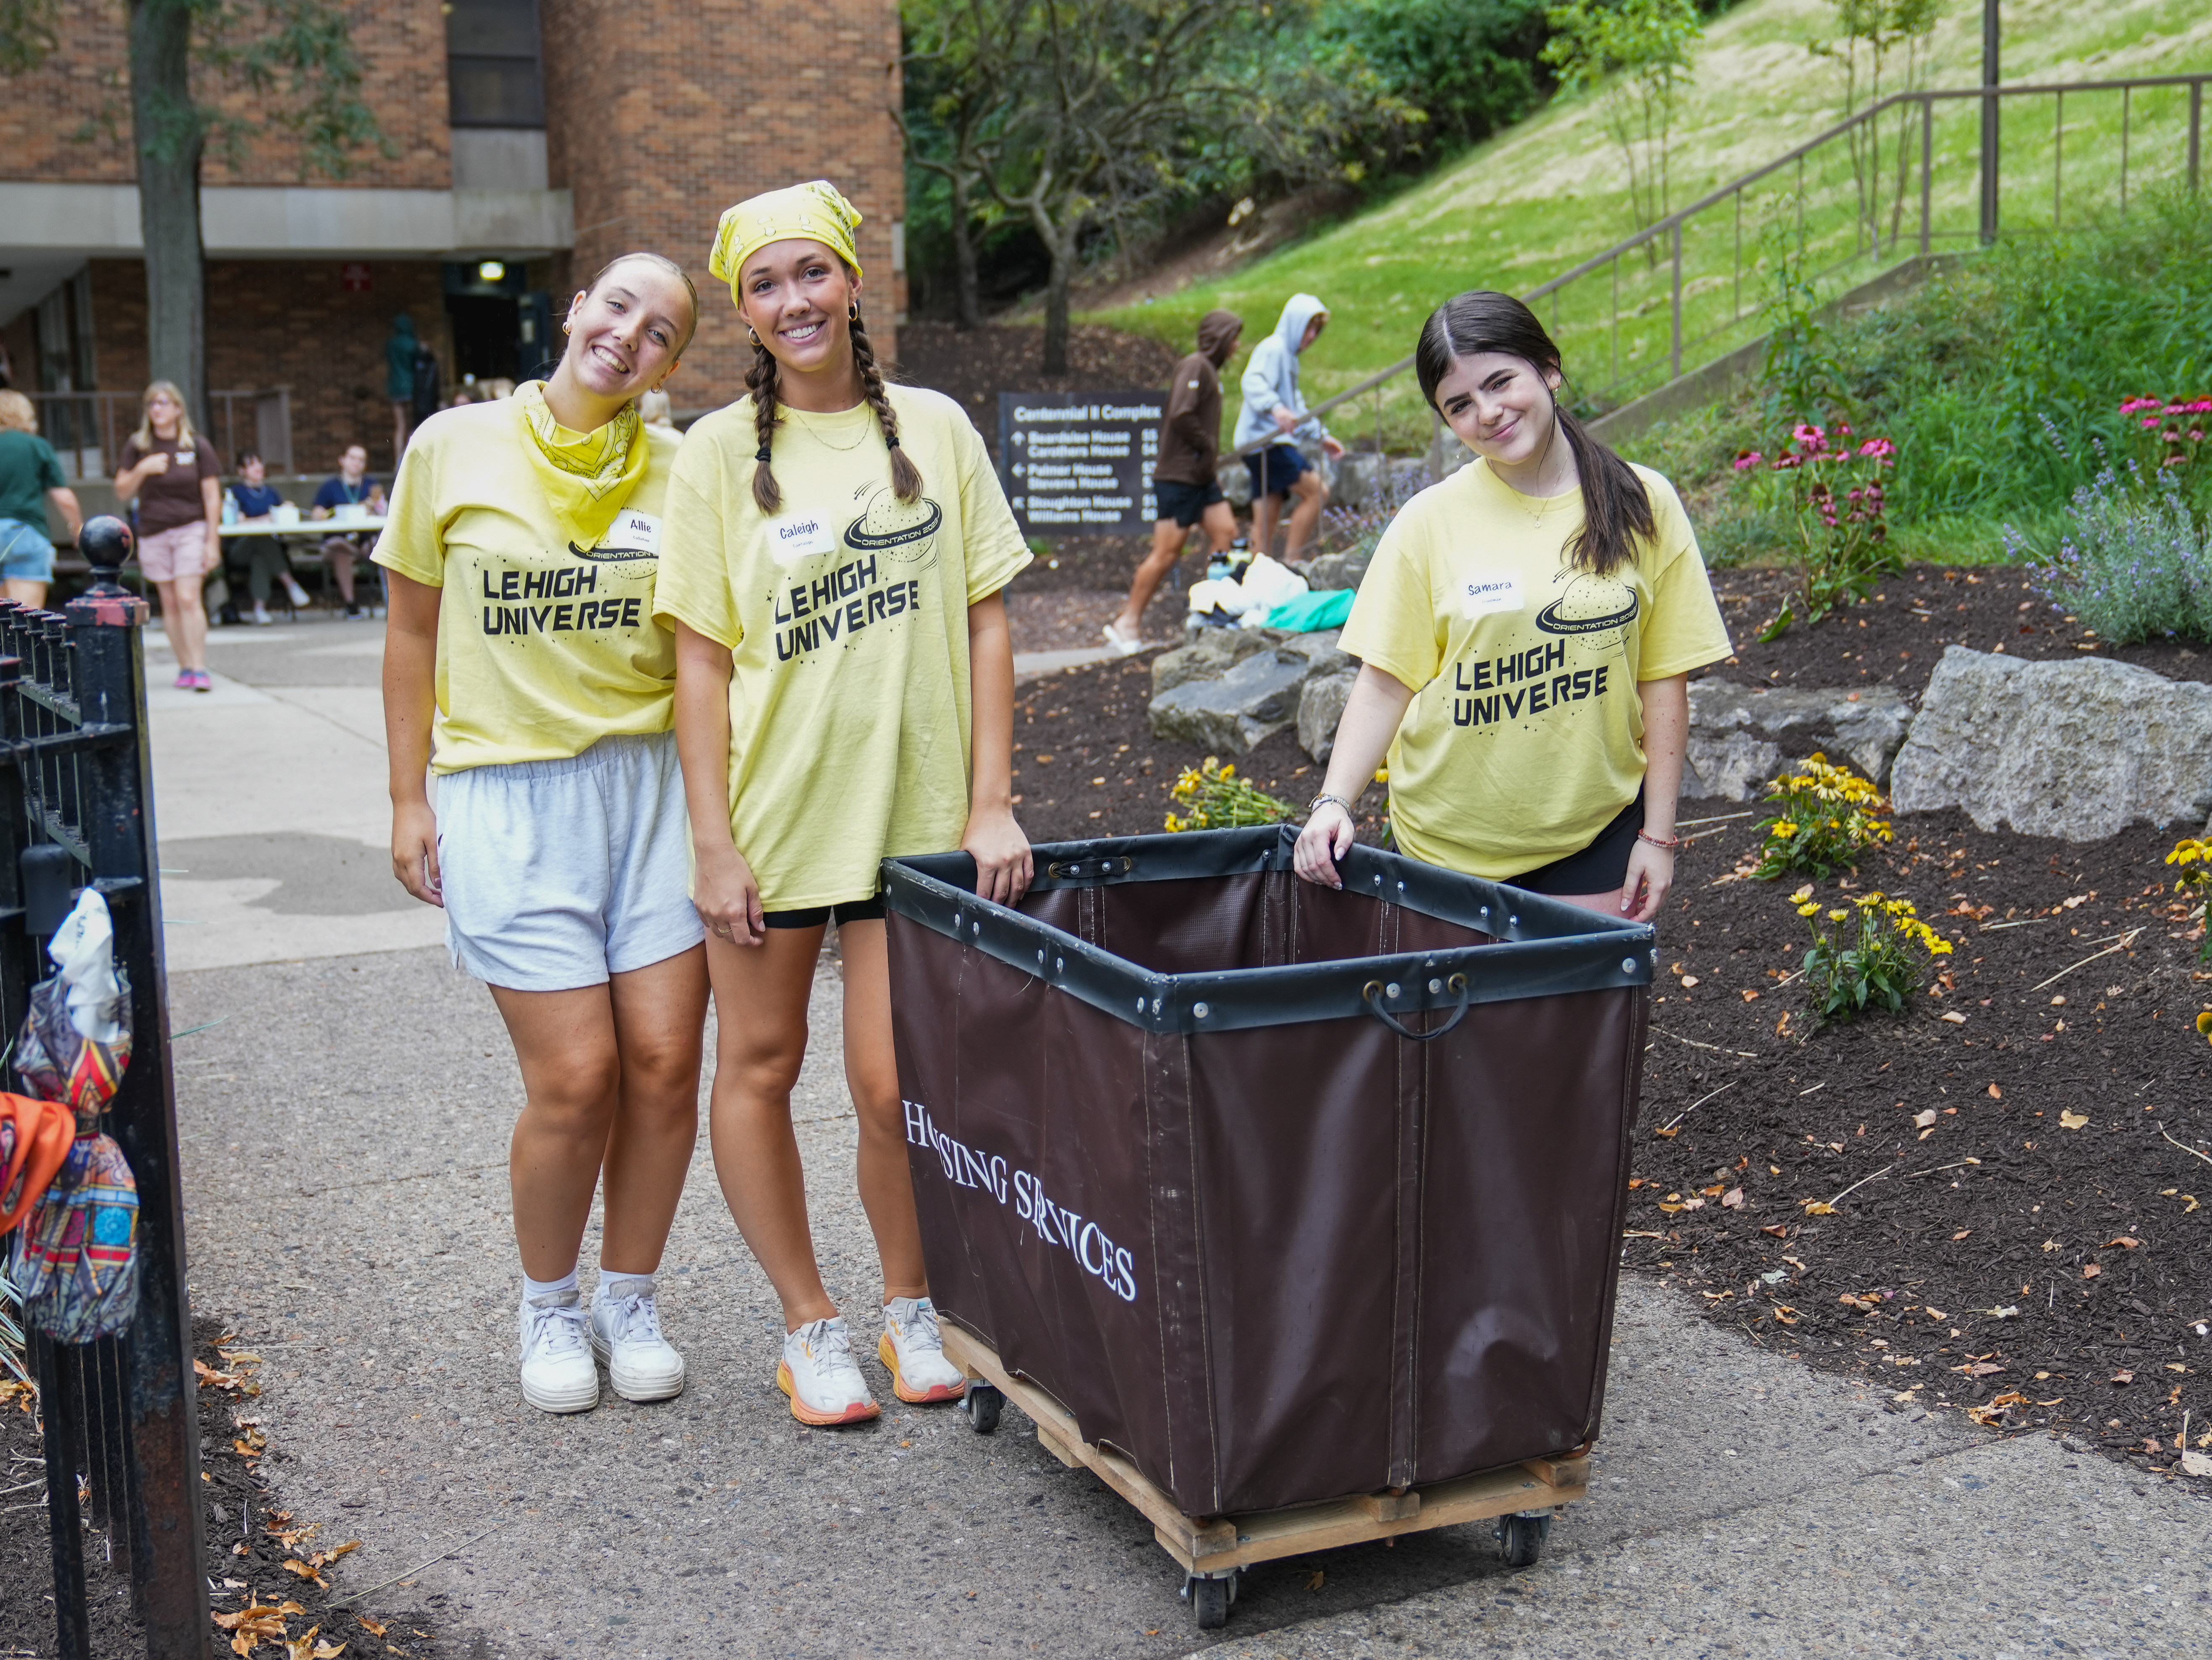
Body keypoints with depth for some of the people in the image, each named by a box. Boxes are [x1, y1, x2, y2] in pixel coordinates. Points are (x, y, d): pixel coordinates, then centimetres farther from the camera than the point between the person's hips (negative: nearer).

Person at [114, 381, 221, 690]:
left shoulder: (197, 447, 0)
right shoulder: (137, 447, 5)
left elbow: (212, 496, 0)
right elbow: (122, 493, 5)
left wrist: (212, 542, -4)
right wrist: (142, 470, -14)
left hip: (191, 529, -3)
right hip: (153, 533, 3)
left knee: (188, 598, -13)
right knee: (170, 603, 5)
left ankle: (200, 669, -11)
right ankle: (184, 667, 12)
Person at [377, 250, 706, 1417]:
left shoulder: (679, 473, 3)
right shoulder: (453, 448, 1)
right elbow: (414, 633, 7)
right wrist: (410, 798, 5)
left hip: (655, 784, 2)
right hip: (509, 794, -2)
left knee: (664, 1062, -1)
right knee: (576, 1077, -6)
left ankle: (629, 1298, 22)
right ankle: (548, 1305, 20)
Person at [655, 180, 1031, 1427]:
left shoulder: (934, 429, 3)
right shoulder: (722, 451, 0)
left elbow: (986, 622, 4)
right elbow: (704, 658, -2)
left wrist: (991, 804, -2)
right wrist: (713, 844, -6)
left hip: (914, 810, 0)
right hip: (771, 806, 0)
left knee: (898, 1082, -1)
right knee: (759, 1068, 8)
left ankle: (914, 1307, 24)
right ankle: (811, 1324, 26)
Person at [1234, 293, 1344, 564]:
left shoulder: (1290, 356, 26)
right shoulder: (1273, 349, -7)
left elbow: (1296, 407, 35)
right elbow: (1253, 383, -25)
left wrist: (1320, 437, 32)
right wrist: (1276, 408, -42)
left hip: (1274, 443, 10)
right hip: (1265, 441, -10)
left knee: (1265, 523, 6)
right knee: (1316, 491, -15)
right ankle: (1291, 563, -16)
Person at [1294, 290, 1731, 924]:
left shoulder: (1643, 505, -2)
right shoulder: (1430, 520, -4)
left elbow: (1663, 679, 0)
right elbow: (1387, 682, -3)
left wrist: (1658, 834, -2)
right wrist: (1334, 800, -15)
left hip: (1595, 836, 0)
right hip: (1449, 841, 0)